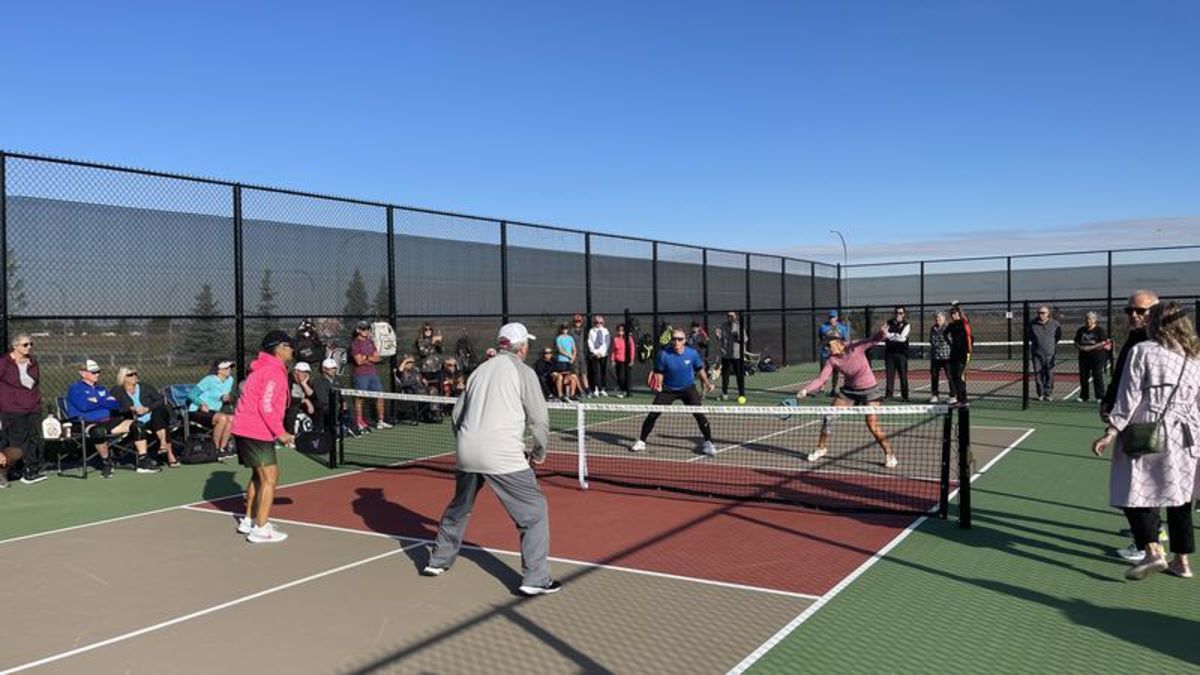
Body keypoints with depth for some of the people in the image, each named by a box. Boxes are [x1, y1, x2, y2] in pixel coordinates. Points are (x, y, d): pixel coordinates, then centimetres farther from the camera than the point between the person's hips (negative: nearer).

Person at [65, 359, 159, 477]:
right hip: (88, 424, -6)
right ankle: (106, 462, -17)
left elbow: (116, 405, 12)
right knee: (99, 431, -42)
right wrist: (106, 402, -2)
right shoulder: (75, 389, 4)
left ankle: (142, 461, -13)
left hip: (109, 421, 6)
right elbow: (84, 406, -16)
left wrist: (97, 401, -3)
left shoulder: (101, 388, 24)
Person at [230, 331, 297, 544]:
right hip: (256, 432, -11)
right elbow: (266, 406, -23)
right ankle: (260, 529, -4)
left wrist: (276, 432, 15)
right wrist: (280, 432, -17)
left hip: (245, 429, 11)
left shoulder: (264, 368, 17)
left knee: (259, 476, 21)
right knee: (269, 478, -6)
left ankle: (249, 520, 30)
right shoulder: (274, 372, -15)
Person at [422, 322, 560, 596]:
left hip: (466, 453, 7)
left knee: (458, 508, 28)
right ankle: (535, 580, 0)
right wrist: (539, 454, 11)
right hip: (502, 456, -7)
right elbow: (539, 420, -5)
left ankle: (438, 561, 41)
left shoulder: (480, 370, 16)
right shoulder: (523, 372, -2)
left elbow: (456, 414, 20)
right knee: (534, 511, 3)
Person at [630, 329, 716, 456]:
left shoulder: (692, 353, -12)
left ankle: (708, 443, 3)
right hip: (668, 389, 0)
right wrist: (658, 384, -20)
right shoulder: (664, 354, -16)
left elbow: (699, 369, 5)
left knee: (699, 414, -13)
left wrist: (706, 382, -3)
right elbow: (659, 372, -5)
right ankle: (641, 441, 12)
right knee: (652, 414, -5)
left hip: (688, 389, 0)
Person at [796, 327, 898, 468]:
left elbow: (873, 340, -32)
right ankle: (822, 448, 23)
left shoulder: (856, 347, -22)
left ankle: (889, 454, 6)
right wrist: (806, 389, -27)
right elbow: (821, 378, -14)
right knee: (828, 417, 2)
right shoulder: (832, 360, -11)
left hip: (868, 389, -5)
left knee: (872, 425, -13)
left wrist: (881, 333, -55)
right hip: (849, 390, 5)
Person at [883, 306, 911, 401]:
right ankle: (888, 394, 9)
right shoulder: (889, 323, 10)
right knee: (889, 374, 3)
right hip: (889, 351, 3)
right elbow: (884, 334, -3)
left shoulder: (906, 325, 0)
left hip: (901, 352, -2)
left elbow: (902, 338, -14)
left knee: (903, 375, -1)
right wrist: (896, 335, -17)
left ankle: (905, 396, 5)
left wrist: (890, 335, -15)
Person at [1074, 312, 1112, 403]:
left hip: (1097, 356, -5)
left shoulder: (1099, 330, -2)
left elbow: (1104, 343, -8)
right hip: (1084, 357, 5)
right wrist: (1080, 347, -4)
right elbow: (1076, 342, 17)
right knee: (1083, 376, 5)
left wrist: (1092, 347, -17)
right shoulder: (1081, 330, 13)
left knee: (1097, 376, -6)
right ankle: (1083, 396, 14)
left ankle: (1100, 396, 0)